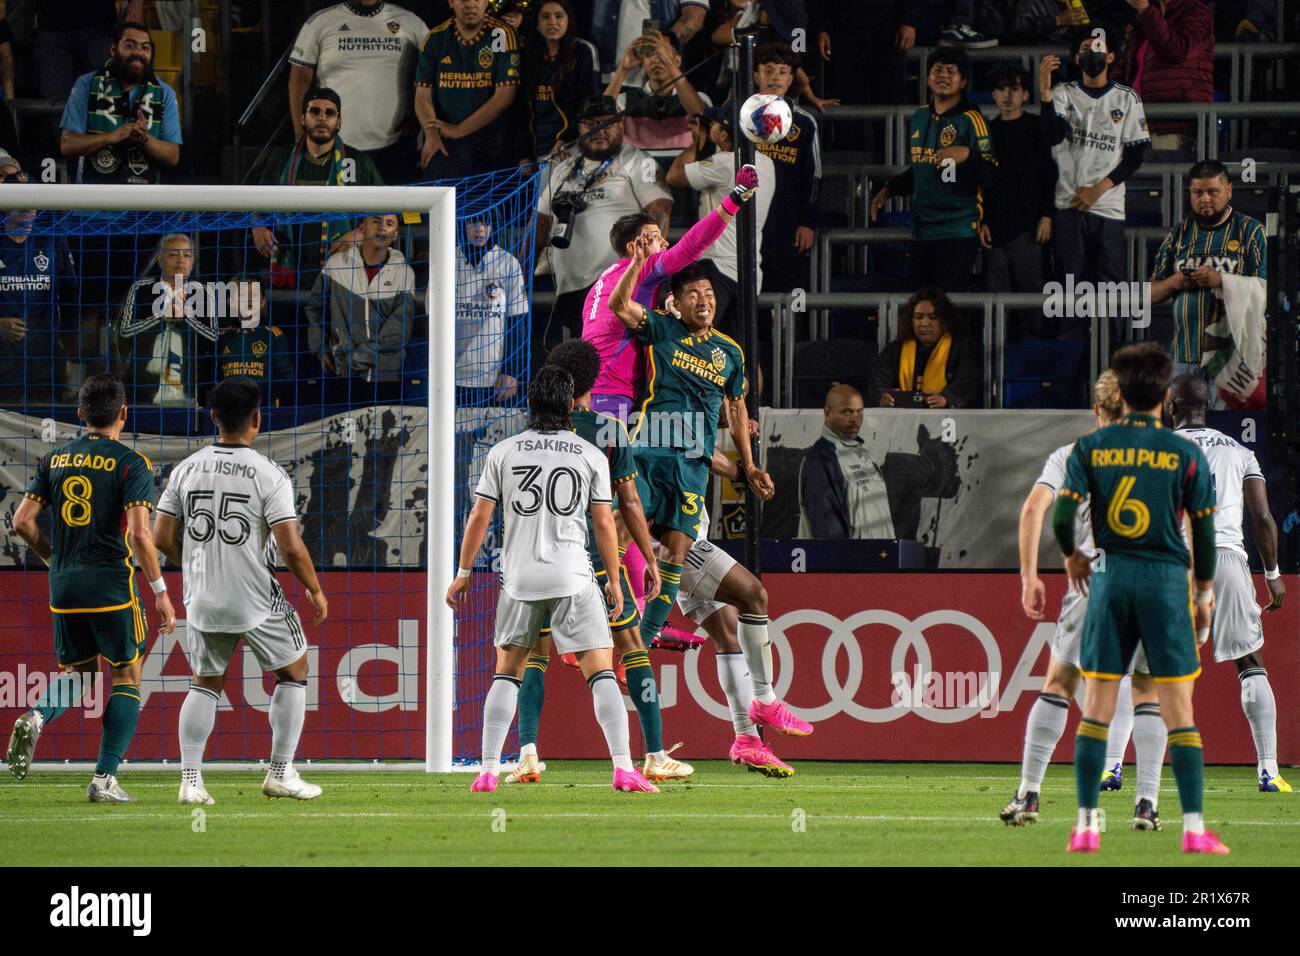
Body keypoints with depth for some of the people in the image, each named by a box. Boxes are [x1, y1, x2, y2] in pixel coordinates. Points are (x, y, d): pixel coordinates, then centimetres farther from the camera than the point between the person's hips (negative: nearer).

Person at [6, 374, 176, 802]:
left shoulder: (54, 460, 8)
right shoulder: (130, 463, -7)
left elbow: (22, 521, 5)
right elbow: (139, 533, -16)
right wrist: (161, 593, -10)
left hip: (64, 589, 5)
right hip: (112, 587, -5)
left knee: (76, 672, 20)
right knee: (126, 678, 7)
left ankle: (36, 718, -12)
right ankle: (105, 778, 0)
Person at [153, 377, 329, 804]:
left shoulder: (187, 469, 0)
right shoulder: (269, 475, -12)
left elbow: (162, 538, 2)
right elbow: (291, 547, -15)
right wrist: (316, 591, 1)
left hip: (202, 598, 4)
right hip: (256, 600, -4)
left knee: (205, 685, 18)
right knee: (293, 672, 16)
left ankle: (190, 780, 6)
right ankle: (281, 773, 14)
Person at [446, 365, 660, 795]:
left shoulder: (503, 452, 3)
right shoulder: (591, 456, 1)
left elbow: (479, 518, 3)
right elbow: (604, 524, 3)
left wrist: (463, 574, 13)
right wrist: (614, 581, 12)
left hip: (519, 579, 2)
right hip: (573, 578, -1)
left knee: (505, 674, 13)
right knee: (602, 671, 0)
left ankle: (488, 771, 6)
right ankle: (623, 768, -12)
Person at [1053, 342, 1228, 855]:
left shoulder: (1090, 448, 2)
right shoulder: (1186, 455, -1)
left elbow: (1061, 517, -5)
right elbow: (1205, 531, 1)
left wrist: (1071, 557, 15)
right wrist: (1205, 592, 13)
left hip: (1110, 580, 1)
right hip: (1167, 581, -1)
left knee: (1095, 709, 6)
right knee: (1179, 712, 1)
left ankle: (1086, 825, 2)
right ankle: (1194, 828, -3)